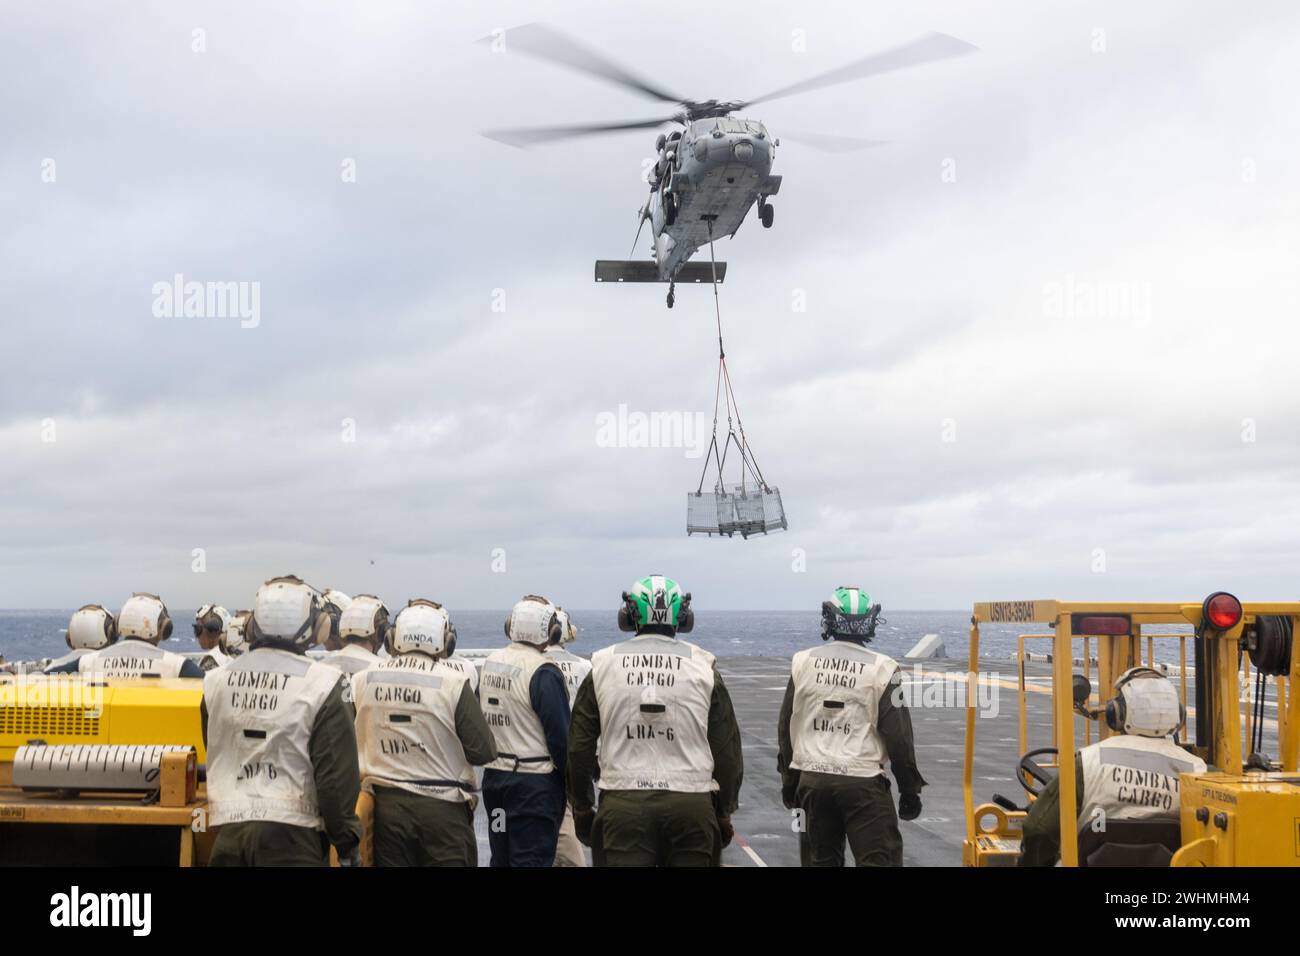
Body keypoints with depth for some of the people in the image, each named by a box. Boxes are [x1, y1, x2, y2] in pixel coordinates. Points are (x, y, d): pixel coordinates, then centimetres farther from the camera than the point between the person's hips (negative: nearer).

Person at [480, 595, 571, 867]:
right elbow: (560, 735, -16)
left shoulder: (489, 663, 7)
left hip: (494, 775, 7)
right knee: (532, 858, -3)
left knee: (501, 857, 15)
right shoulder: (544, 672, -16)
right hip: (534, 782, -7)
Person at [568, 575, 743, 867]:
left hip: (622, 806, 0)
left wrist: (581, 809, 18)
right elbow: (727, 751, 5)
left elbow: (579, 747, 8)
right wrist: (724, 814, 15)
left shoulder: (603, 666, 4)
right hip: (691, 805, 0)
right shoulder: (703, 667, 3)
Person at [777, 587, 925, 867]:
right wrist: (909, 789, 4)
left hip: (813, 780, 4)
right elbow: (898, 736, -5)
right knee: (879, 859, -2)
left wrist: (789, 779, 20)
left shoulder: (803, 663, 3)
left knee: (820, 859, 14)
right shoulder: (881, 669, -7)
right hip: (863, 783, -4)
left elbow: (786, 728, 9)